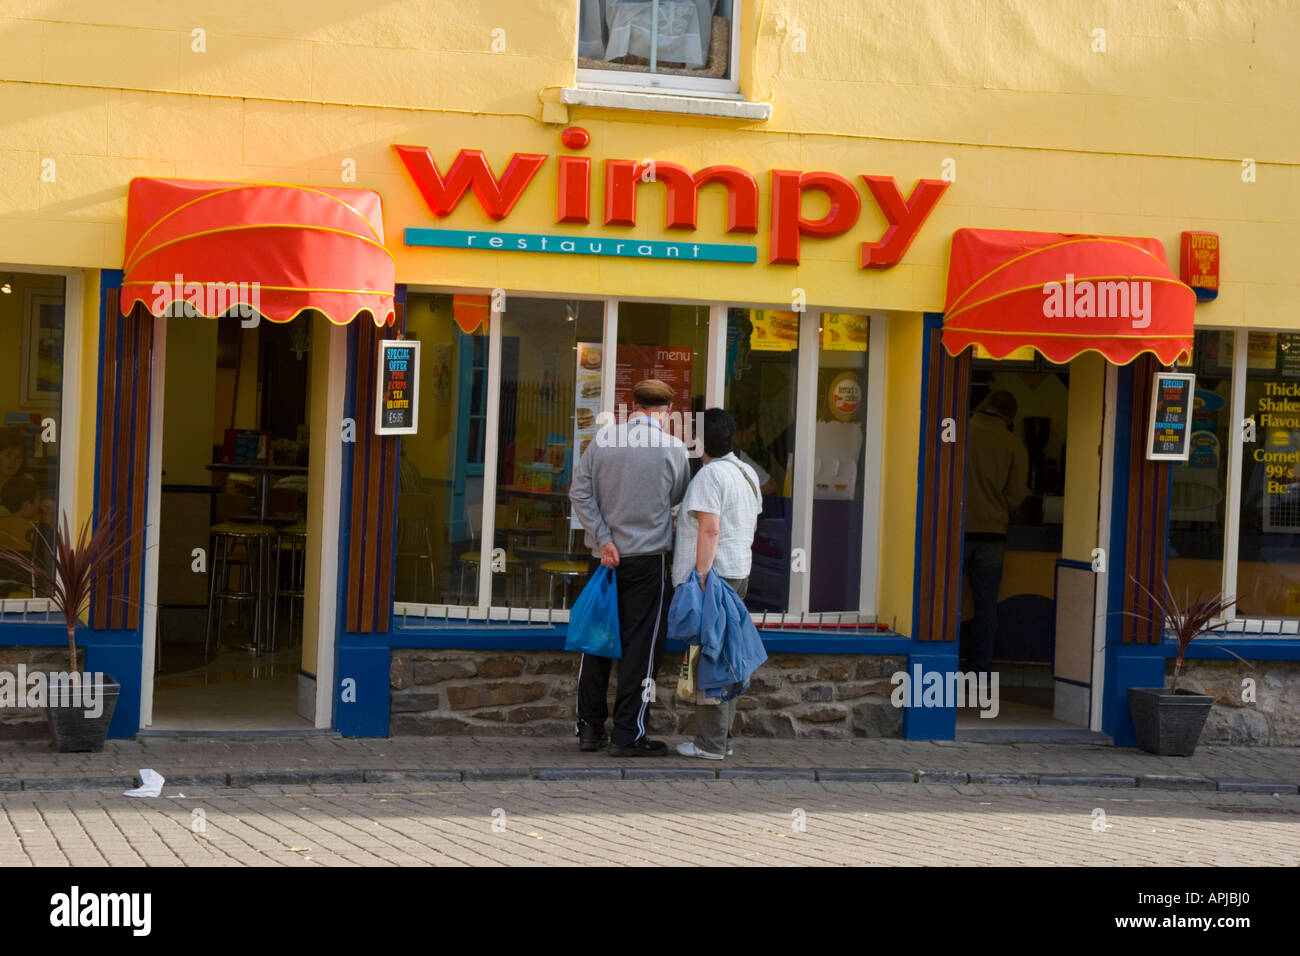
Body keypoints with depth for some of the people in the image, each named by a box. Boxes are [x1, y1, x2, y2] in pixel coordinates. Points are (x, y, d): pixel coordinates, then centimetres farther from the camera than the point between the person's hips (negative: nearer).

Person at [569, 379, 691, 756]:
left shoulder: (602, 439, 0)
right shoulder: (672, 448, -6)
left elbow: (579, 491, -5)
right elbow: (678, 498, 8)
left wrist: (602, 537, -5)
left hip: (606, 555, 3)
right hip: (648, 556, -3)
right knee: (640, 645, 3)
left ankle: (589, 727, 16)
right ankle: (627, 734, 3)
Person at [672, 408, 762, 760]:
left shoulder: (710, 474, -14)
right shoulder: (748, 473, 14)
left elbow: (710, 529, -21)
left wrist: (701, 576, -22)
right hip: (739, 572, 9)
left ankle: (711, 743, -4)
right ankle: (723, 739, 18)